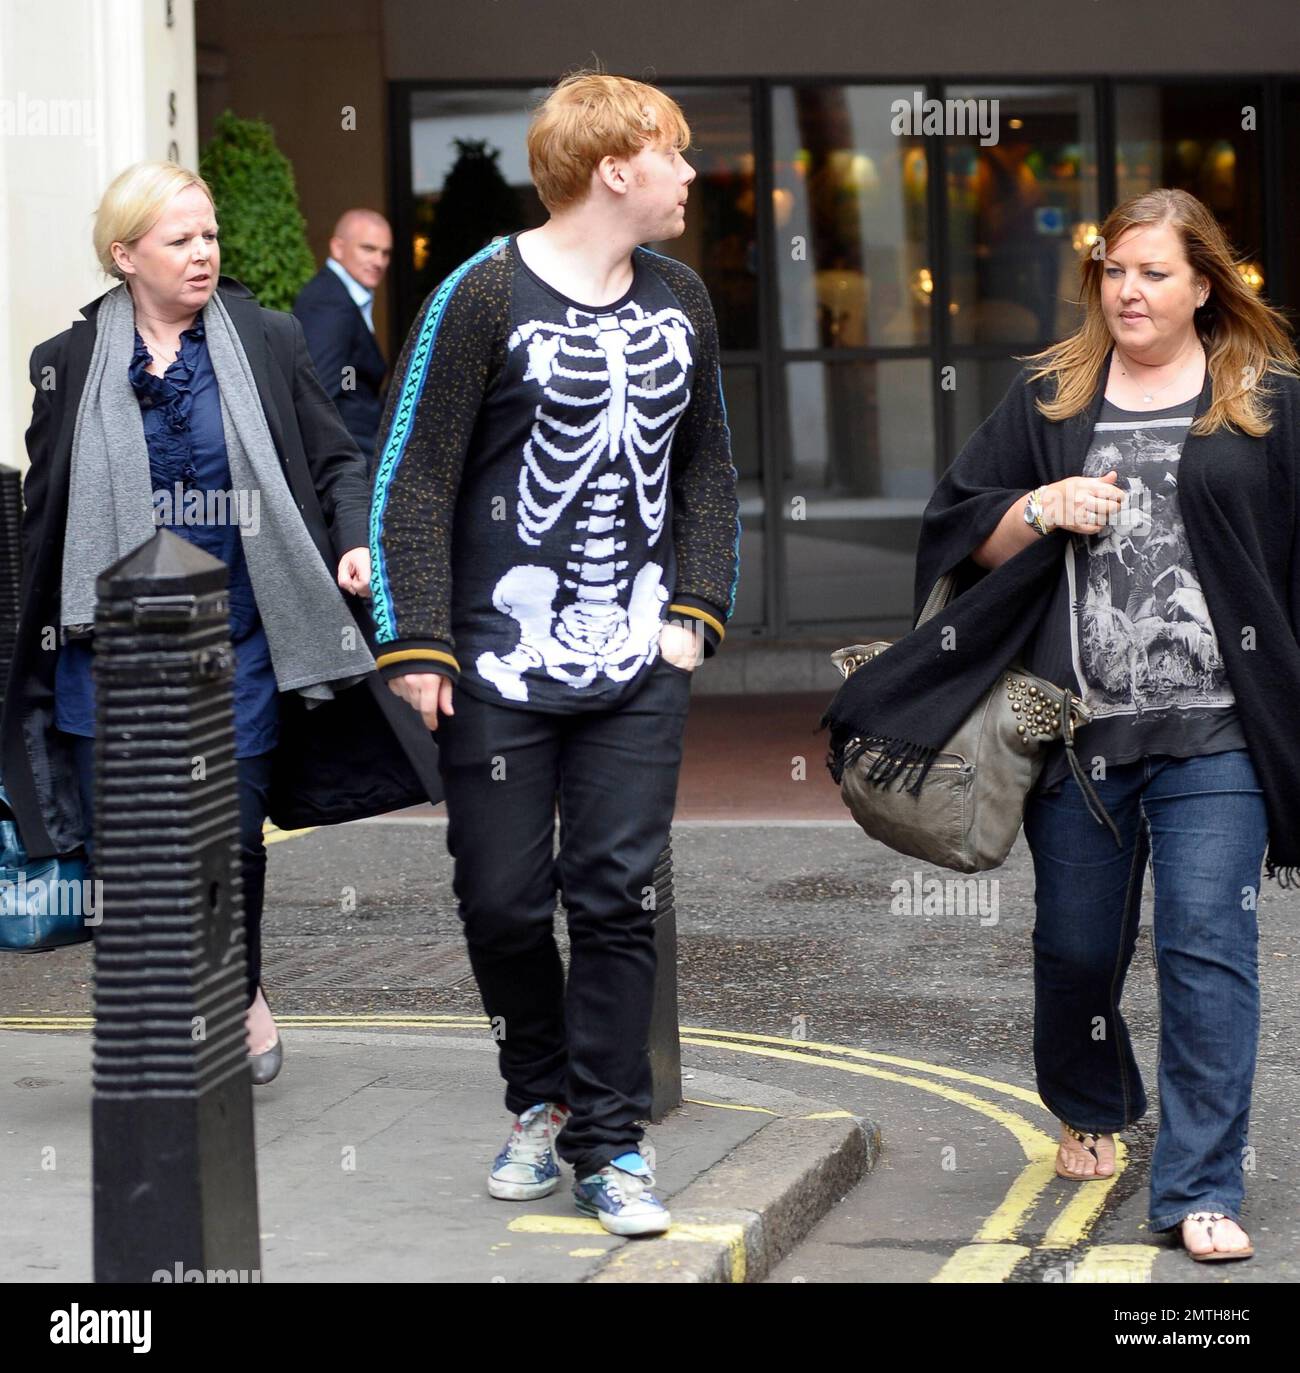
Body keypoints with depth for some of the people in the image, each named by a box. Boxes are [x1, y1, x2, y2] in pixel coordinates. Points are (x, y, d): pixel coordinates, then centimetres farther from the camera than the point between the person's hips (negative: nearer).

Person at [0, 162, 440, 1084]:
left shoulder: (267, 342, 3)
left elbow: (335, 460, 9)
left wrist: (355, 541, -9)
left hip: (238, 649, 0)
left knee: (232, 839, 2)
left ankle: (241, 987, 32)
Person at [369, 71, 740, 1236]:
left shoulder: (680, 299, 9)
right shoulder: (485, 298, -8)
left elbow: (707, 467, 18)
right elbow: (414, 478, -7)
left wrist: (697, 606, 7)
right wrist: (417, 646, -11)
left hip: (639, 664, 3)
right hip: (502, 666, -3)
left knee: (620, 896, -1)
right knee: (503, 899, 4)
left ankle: (610, 1141, 9)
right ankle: (542, 1100, 27)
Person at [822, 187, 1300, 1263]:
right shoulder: (1048, 398, 12)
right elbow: (960, 534, 12)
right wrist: (1043, 509, -8)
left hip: (1214, 733, -3)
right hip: (1076, 730, 3)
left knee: (1207, 947, -8)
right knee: (1077, 947, 13)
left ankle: (1201, 1189, -3)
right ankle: (1092, 1114, 41)